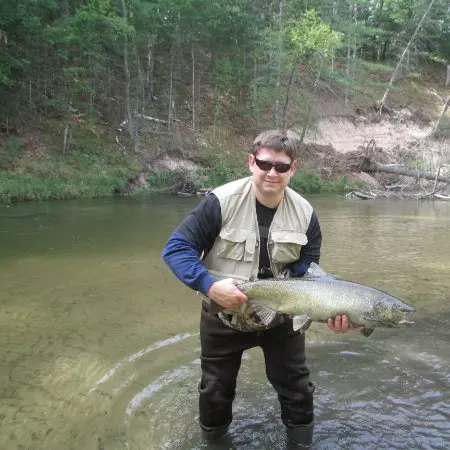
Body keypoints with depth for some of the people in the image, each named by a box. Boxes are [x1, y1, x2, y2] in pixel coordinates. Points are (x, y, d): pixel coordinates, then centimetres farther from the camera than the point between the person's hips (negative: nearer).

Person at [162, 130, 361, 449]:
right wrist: (209, 285, -34)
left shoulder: (305, 215, -10)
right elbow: (176, 248, -19)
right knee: (215, 392, 15)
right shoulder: (221, 202, -20)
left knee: (297, 389, 13)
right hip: (223, 318, -2)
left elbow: (309, 276, -7)